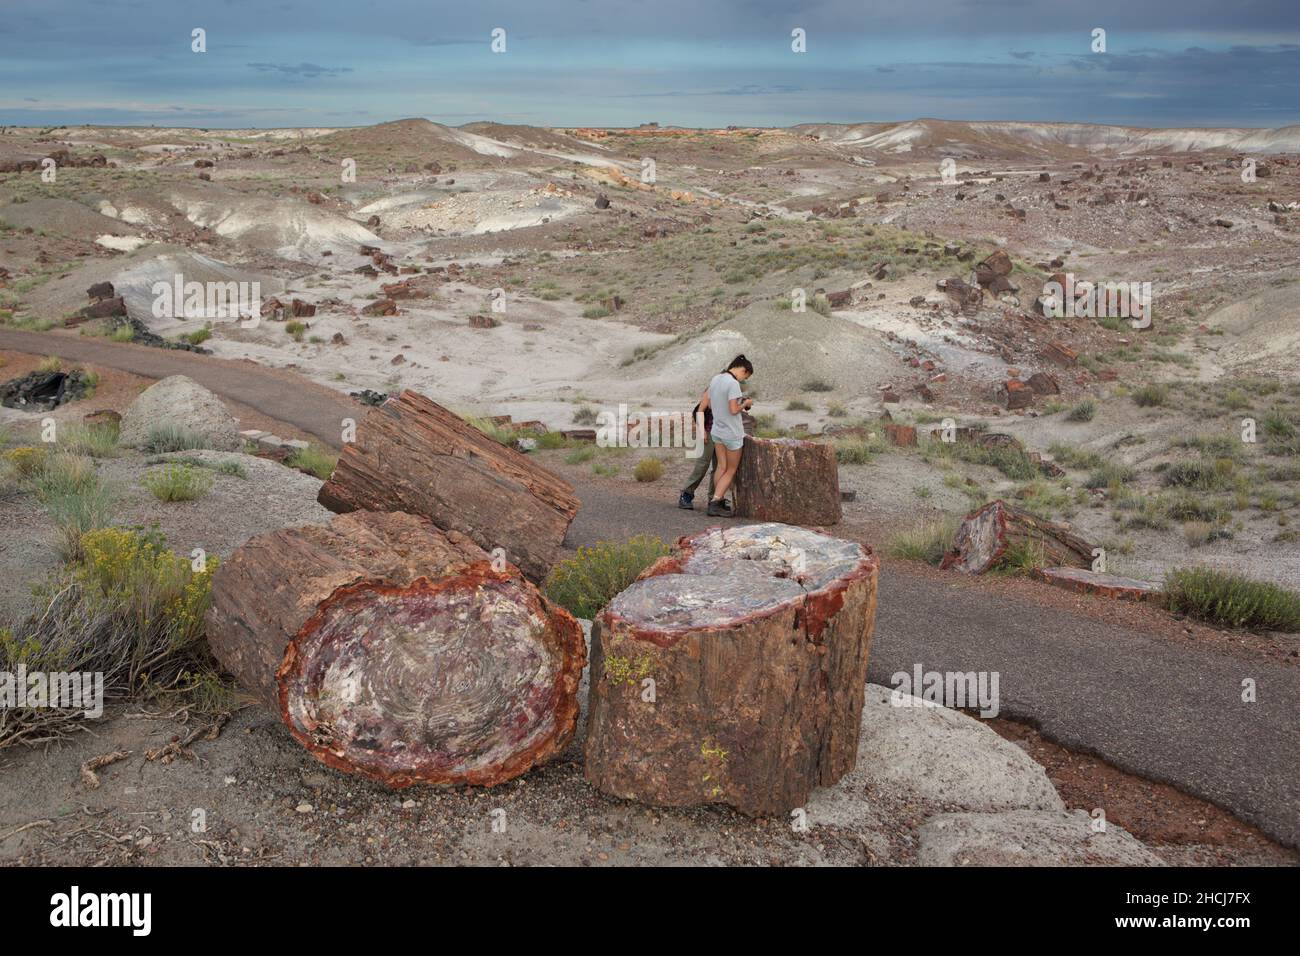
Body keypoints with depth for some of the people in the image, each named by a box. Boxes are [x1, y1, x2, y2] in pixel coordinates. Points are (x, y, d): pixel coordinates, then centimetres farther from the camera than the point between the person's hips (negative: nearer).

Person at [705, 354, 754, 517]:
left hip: (717, 431, 7)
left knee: (721, 467, 12)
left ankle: (718, 501, 10)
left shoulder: (715, 379, 5)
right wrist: (745, 403, -4)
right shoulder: (733, 383, -20)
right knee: (731, 470, 5)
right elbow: (734, 410, -23)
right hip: (732, 433, -7)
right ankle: (715, 504, -2)